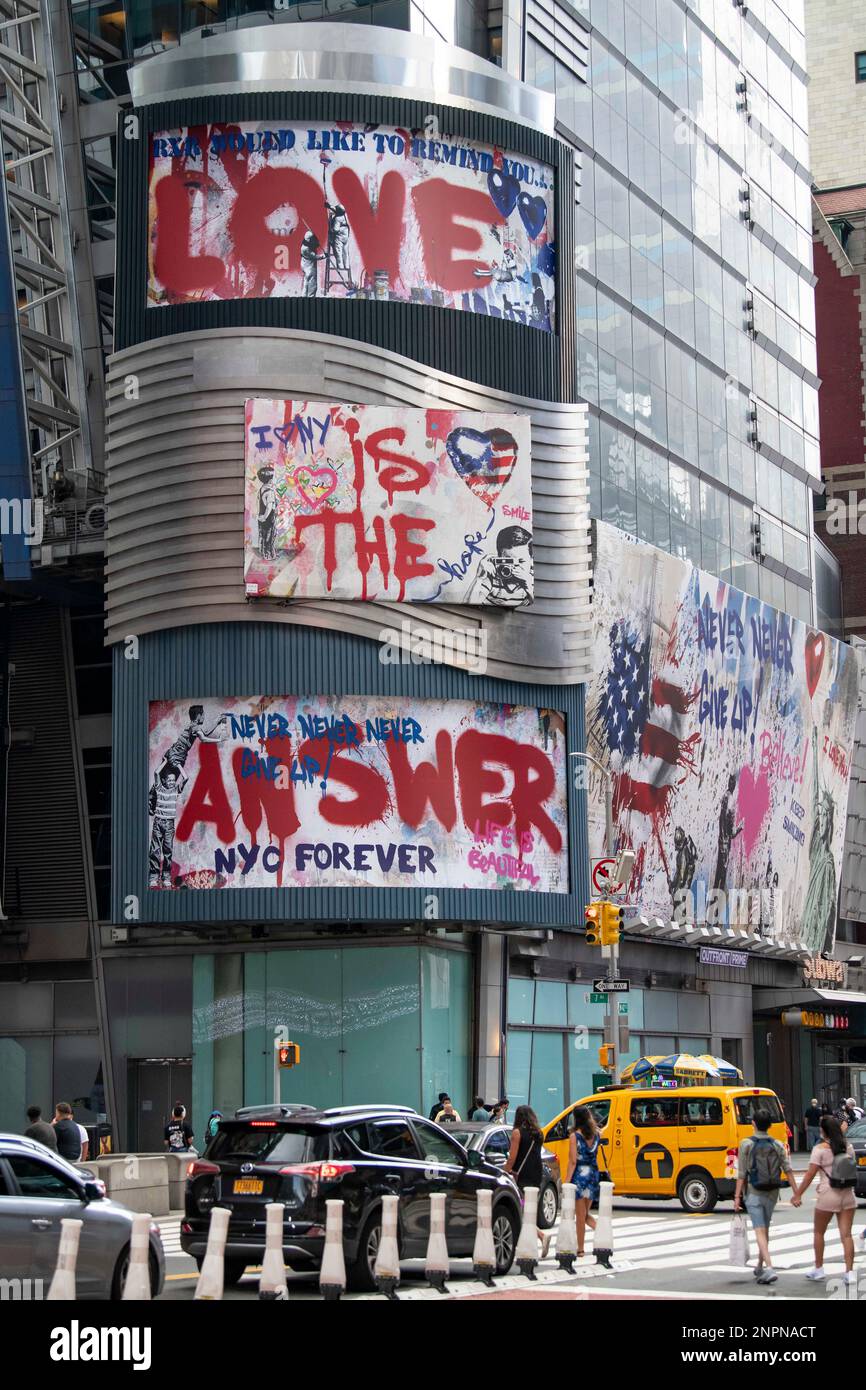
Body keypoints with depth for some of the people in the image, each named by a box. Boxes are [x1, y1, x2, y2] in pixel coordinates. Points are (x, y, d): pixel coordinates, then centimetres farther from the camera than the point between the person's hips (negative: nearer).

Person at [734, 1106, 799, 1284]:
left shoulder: (746, 1144, -8)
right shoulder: (777, 1145, 2)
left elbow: (742, 1174, -9)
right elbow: (788, 1170, -4)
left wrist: (737, 1197, -6)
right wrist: (796, 1193, -3)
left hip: (754, 1193, -4)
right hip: (772, 1193, 4)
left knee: (760, 1231, -7)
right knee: (765, 1229, 20)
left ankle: (769, 1268, -22)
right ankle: (760, 1267, 31)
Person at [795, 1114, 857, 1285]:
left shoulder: (820, 1149, -11)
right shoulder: (848, 1147, 3)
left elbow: (810, 1174, -11)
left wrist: (798, 1195, -5)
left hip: (828, 1195, -4)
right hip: (848, 1194, 4)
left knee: (819, 1232, 15)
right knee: (846, 1234, 3)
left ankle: (819, 1269, 22)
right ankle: (849, 1272, -4)